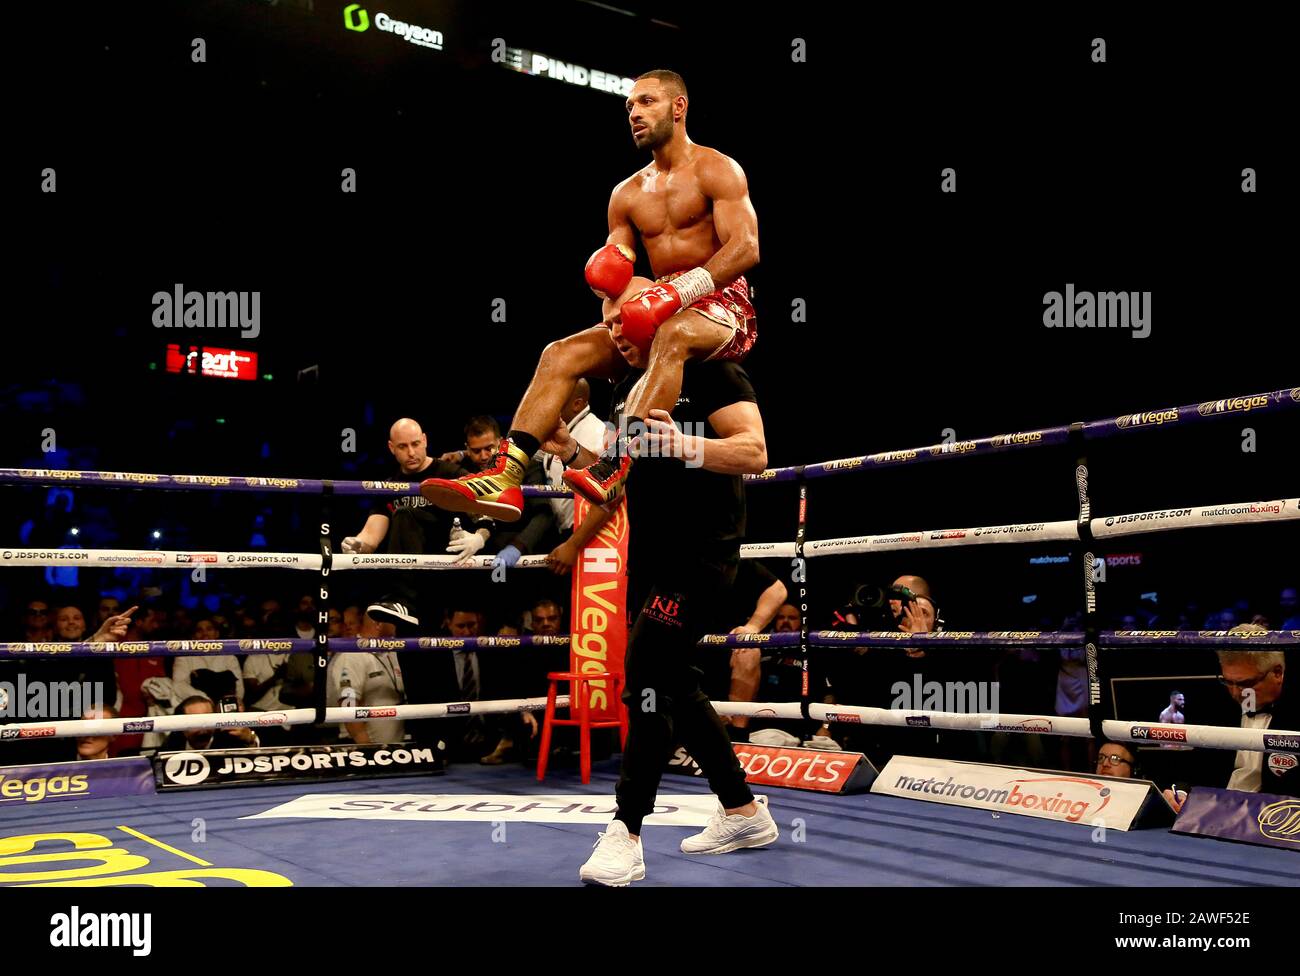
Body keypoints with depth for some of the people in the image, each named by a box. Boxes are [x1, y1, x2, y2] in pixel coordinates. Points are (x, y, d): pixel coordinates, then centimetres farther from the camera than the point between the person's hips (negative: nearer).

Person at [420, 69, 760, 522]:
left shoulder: (717, 170, -1)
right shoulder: (627, 194, 18)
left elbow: (746, 248, -15)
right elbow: (613, 272, 17)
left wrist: (680, 291, -26)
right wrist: (613, 286, -10)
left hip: (721, 306, -6)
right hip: (658, 316, 6)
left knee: (671, 335, -41)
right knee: (561, 353, -14)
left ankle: (613, 465, -53)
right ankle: (506, 476, -28)